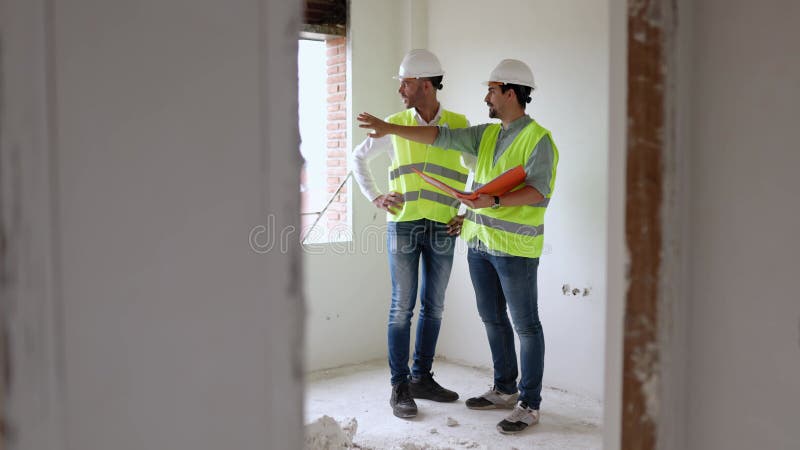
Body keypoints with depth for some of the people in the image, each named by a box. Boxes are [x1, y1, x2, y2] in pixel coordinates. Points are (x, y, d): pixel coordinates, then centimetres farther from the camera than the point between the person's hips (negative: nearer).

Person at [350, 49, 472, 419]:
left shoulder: (458, 125, 3)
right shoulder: (394, 125, 3)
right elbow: (358, 157, 15)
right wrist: (375, 198, 6)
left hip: (443, 228, 2)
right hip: (403, 225, -1)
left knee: (433, 306, 9)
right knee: (402, 306, 0)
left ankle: (421, 378, 23)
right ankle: (399, 386, 10)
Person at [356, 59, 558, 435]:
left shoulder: (537, 139, -10)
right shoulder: (487, 134, 13)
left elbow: (538, 189, -21)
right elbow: (441, 136, 9)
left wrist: (495, 201, -33)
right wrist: (389, 129, 5)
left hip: (515, 247, -8)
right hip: (480, 242, 8)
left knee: (525, 325, 2)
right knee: (493, 319, 16)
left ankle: (529, 404, 12)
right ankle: (505, 390, 31)